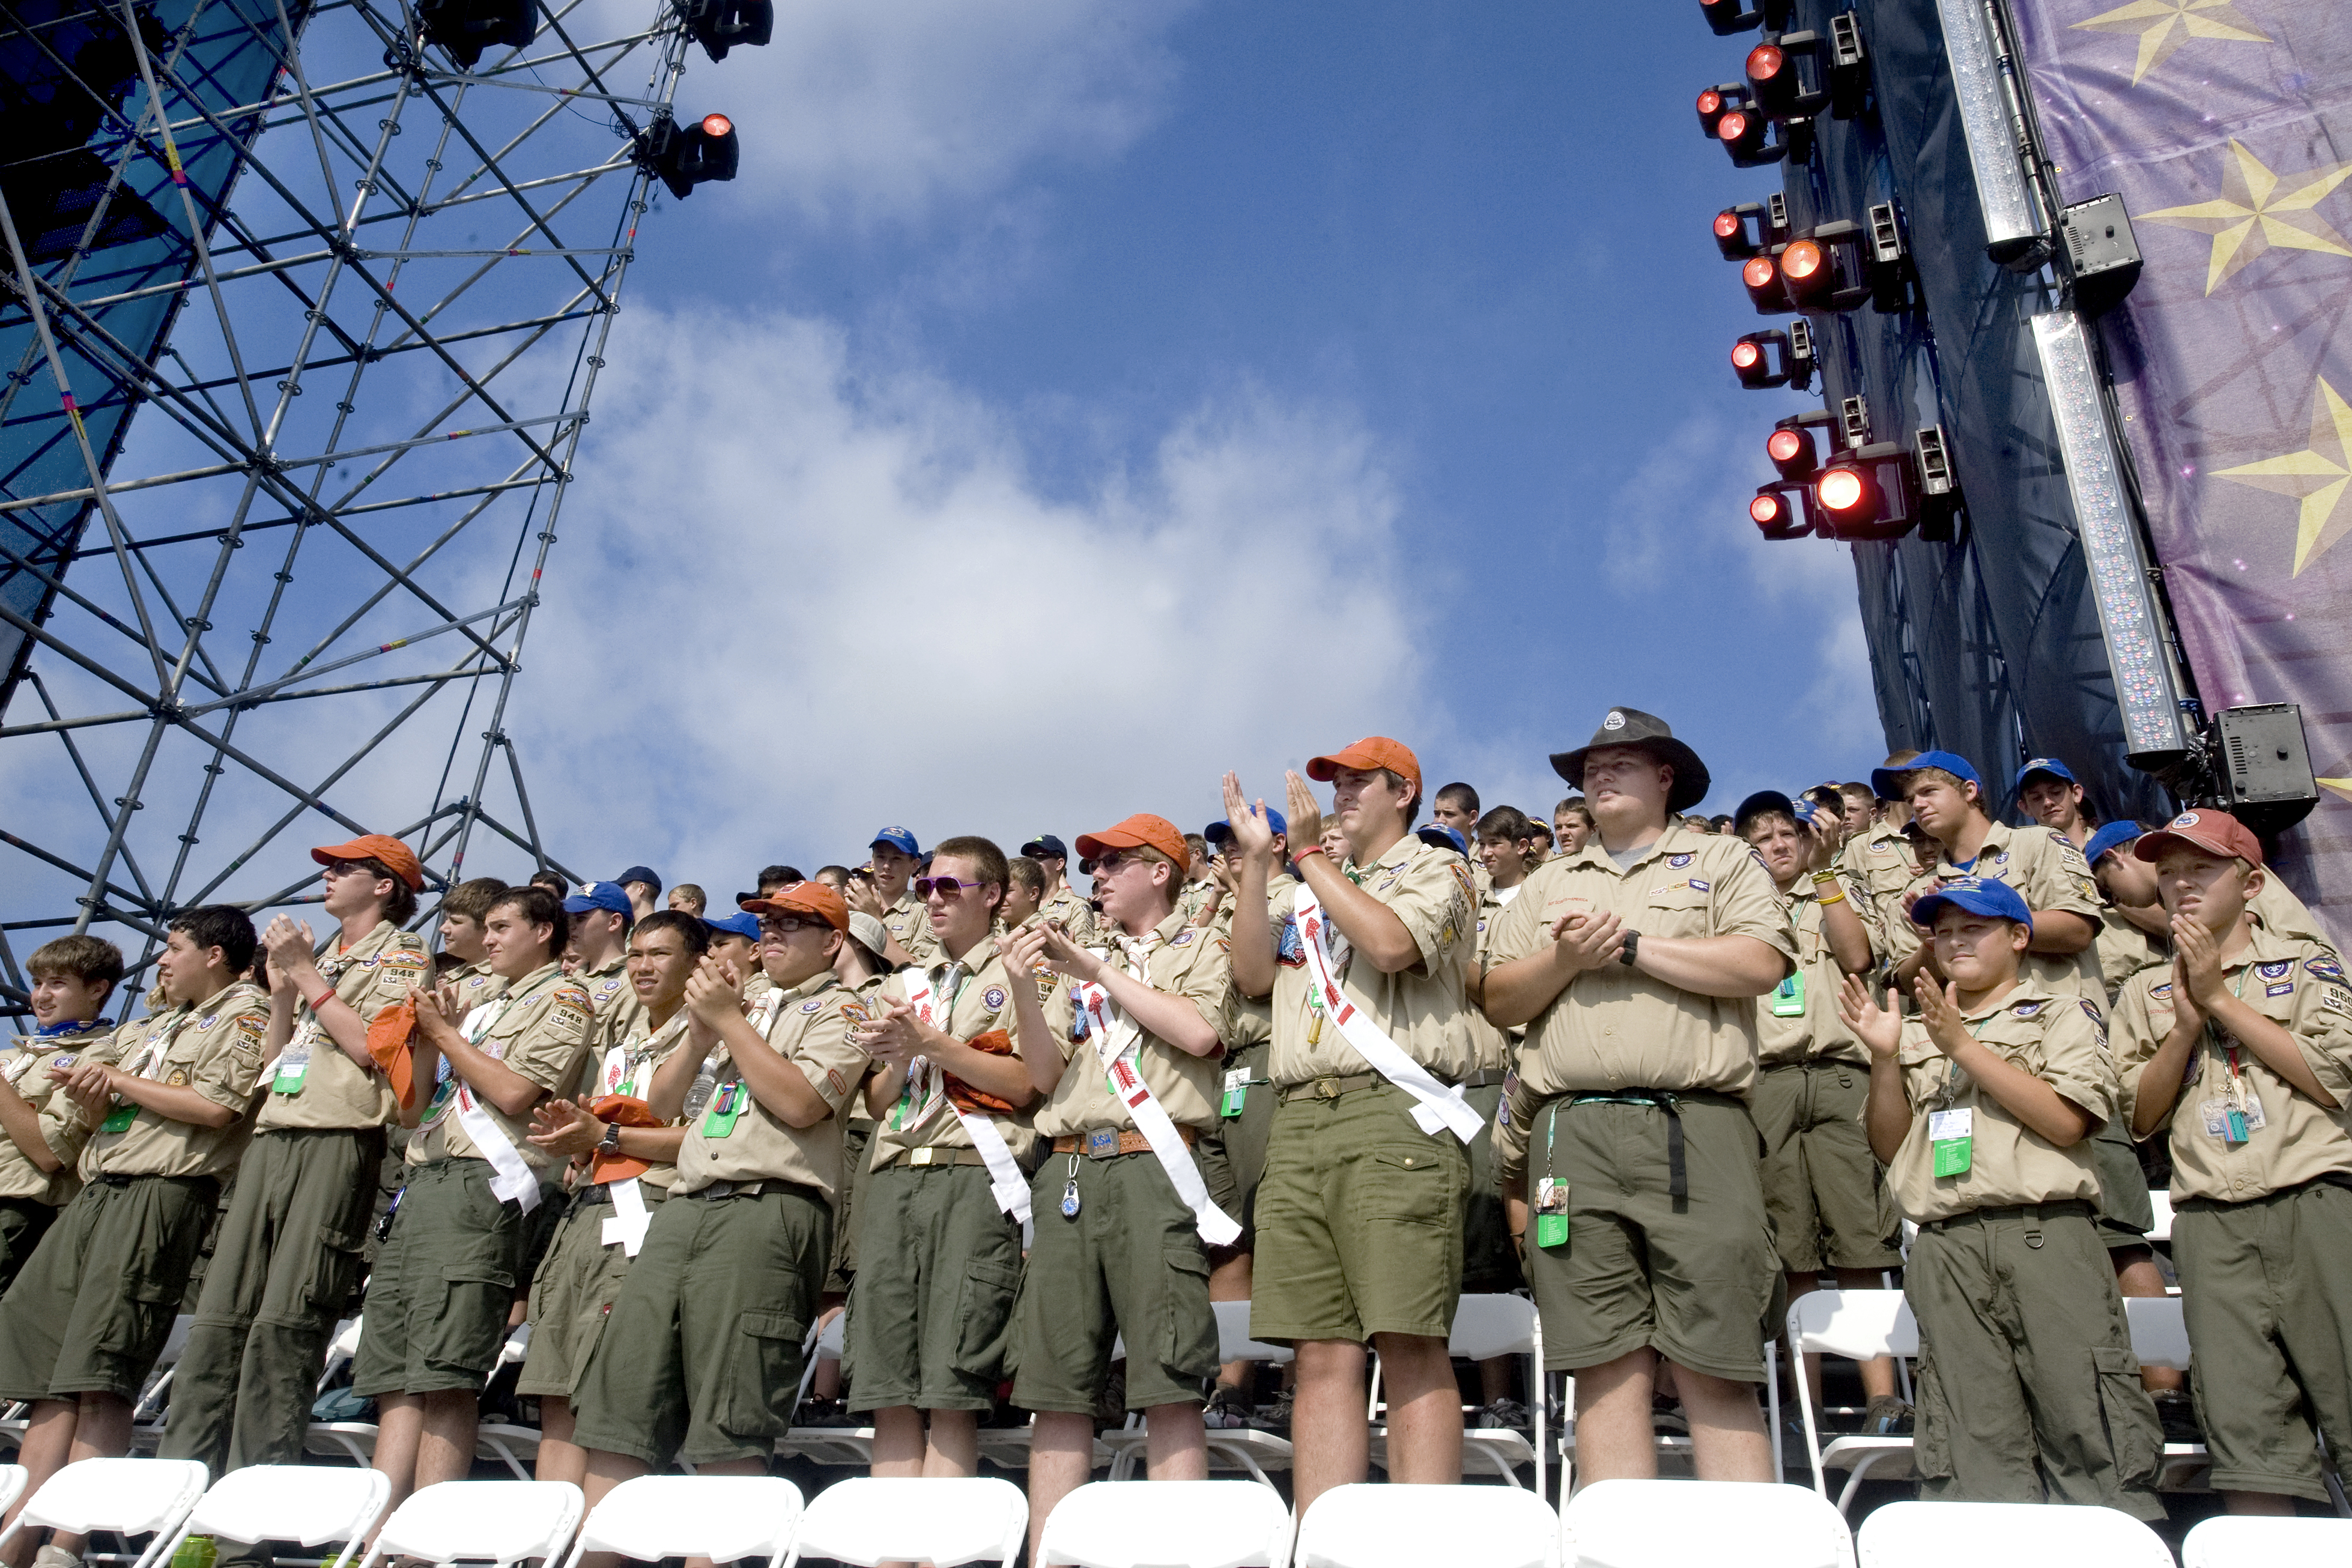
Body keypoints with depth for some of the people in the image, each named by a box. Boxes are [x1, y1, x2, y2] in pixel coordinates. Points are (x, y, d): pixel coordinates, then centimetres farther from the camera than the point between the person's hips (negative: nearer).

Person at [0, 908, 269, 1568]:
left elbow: (216, 1107, -12)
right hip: (96, 1192, 8)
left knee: (101, 1377, -14)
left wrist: (118, 1080, -2)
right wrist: (85, 1093, 5)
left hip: (163, 1192, -8)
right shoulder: (149, 1028, 29)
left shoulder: (244, 1011, 3)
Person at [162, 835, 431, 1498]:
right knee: (218, 1318, 1)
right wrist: (283, 983, 12)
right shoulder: (323, 956, 28)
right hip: (272, 1138, 8)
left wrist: (305, 974, -4)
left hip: (337, 1140, -8)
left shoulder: (401, 952, 4)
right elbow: (276, 1056, 25)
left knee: (284, 1324, -12)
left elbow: (372, 1046, -11)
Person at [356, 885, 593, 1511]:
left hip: (479, 1185, -8)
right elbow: (413, 1110, 25)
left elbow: (515, 1091, -11)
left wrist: (443, 1031, 1)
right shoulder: (480, 1012, 28)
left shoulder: (562, 998, 4)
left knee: (446, 1377, -12)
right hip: (424, 1183, 9)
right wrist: (426, 1036, 11)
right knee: (393, 1378, 2)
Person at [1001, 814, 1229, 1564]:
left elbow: (1199, 1031, -9)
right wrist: (1025, 988, 1)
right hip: (1069, 1166, 5)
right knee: (1055, 1383, 2)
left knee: (1167, 1383, -9)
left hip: (1151, 1164, -5)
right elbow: (1046, 1075, 16)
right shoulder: (1085, 962, 26)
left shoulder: (1200, 948, 12)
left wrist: (1099, 970, -2)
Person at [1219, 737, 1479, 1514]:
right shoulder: (1309, 891, 28)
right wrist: (1258, 860, 8)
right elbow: (1252, 973, 13)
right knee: (1323, 1356, 3)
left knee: (1412, 1349, -9)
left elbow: (1390, 943, -11)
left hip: (1395, 1112, -5)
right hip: (1300, 1121, 6)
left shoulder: (1435, 868, 11)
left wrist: (1311, 853, -1)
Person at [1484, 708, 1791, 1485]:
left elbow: (1761, 964, -3)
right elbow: (1500, 1002, 17)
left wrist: (1629, 943, -3)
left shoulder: (1723, 860, 15)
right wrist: (1567, 958, -2)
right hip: (1574, 1133, 3)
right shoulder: (1549, 885, 25)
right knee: (1609, 1368, 1)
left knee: (1716, 1370, -5)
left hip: (1695, 1127, -3)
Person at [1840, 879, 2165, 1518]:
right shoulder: (1918, 1032, 22)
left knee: (2086, 1428, -8)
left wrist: (1964, 1047, -6)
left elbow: (2066, 1121, -4)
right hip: (1946, 1247, 3)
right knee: (1973, 1449, -1)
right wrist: (1885, 1059, 2)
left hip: (2046, 1234, -3)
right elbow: (1890, 1148, 16)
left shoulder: (2061, 1012, 12)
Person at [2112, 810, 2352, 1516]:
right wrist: (2186, 1023, -1)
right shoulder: (2147, 991, 18)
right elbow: (2142, 1117, 11)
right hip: (2212, 1223, 2)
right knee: (2245, 1433, -4)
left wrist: (2220, 997, -1)